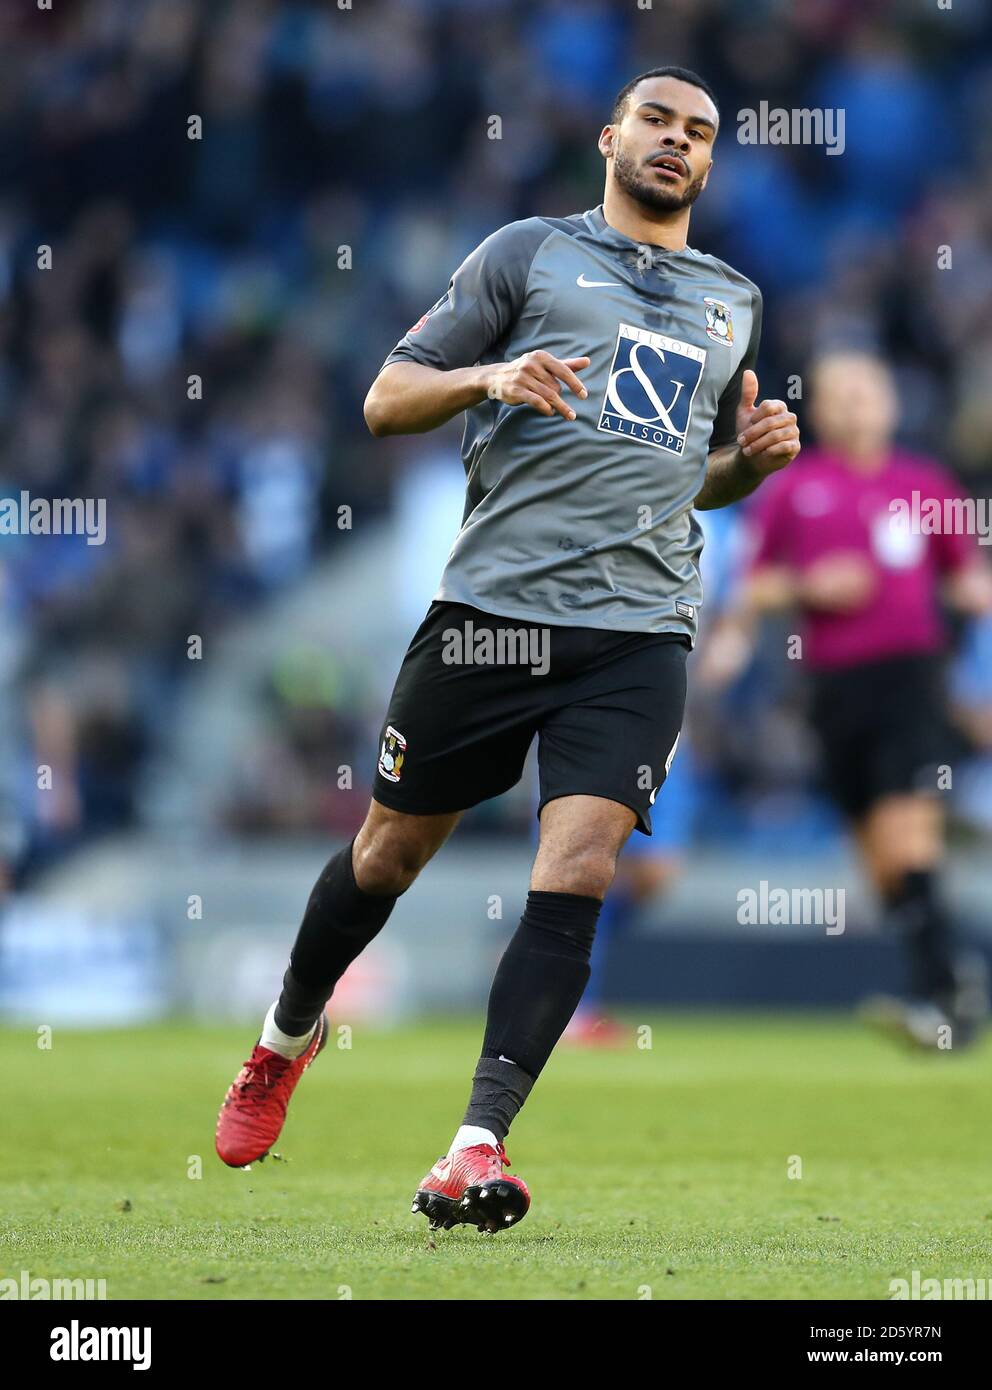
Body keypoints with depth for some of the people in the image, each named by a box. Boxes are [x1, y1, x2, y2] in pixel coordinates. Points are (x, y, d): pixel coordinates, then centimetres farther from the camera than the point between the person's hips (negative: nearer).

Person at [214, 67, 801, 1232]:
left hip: (638, 632, 2)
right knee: (392, 851, 9)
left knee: (574, 878, -14)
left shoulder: (732, 304, 22)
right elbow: (386, 400, 4)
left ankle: (477, 1148, -17)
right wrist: (487, 377, -15)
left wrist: (754, 459, 11)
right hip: (494, 604, -2)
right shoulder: (531, 252, 8)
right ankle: (289, 1035, 37)